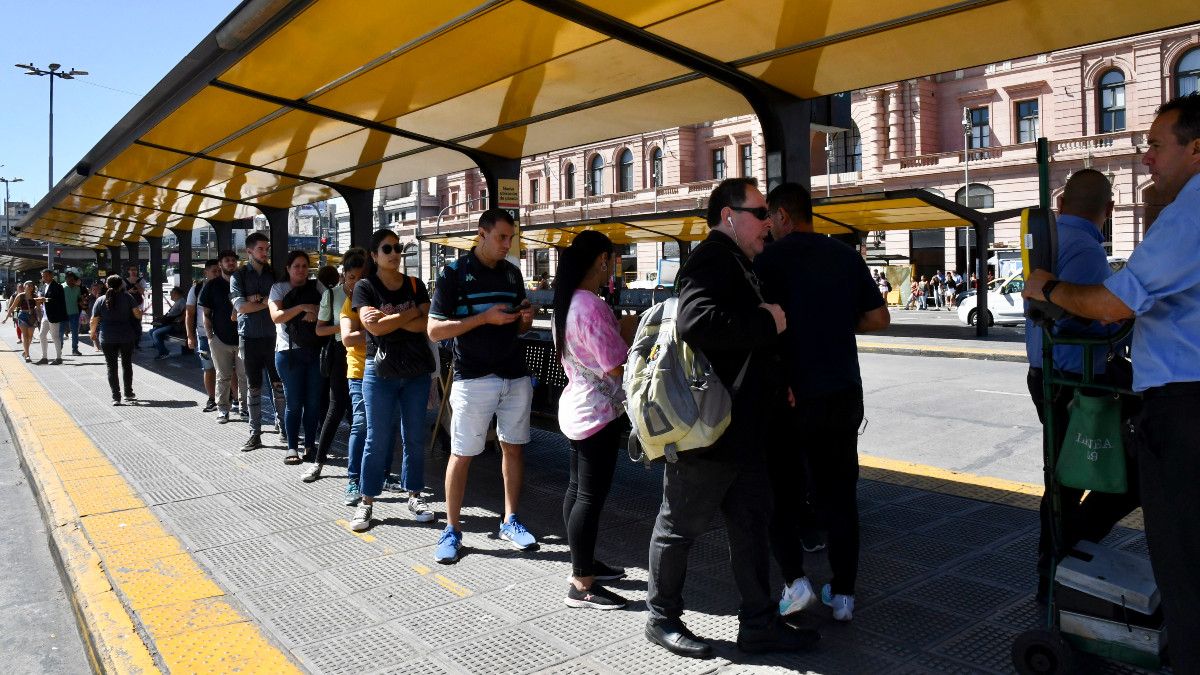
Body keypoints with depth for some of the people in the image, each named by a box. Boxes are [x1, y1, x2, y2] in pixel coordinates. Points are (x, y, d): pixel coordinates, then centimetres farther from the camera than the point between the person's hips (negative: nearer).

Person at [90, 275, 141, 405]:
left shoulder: (101, 301, -2)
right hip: (126, 337, 0)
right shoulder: (127, 297, -4)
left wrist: (93, 333, 16)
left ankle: (116, 397, 1)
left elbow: (94, 321, 0)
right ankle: (128, 394, 19)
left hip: (107, 339, 0)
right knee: (127, 364, 15)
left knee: (111, 367, 5)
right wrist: (140, 312, 16)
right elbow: (137, 314, -6)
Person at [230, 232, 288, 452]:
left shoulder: (275, 274, 9)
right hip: (249, 337, -1)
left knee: (278, 383, 1)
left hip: (273, 336, 1)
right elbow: (241, 307, -8)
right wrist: (268, 302, -8)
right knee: (253, 387, 5)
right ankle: (255, 433, 11)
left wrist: (258, 299, -10)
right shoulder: (239, 276, 4)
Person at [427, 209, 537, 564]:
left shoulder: (512, 273, 10)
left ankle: (510, 521, 24)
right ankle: (452, 530, 13)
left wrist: (526, 318, -5)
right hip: (473, 378, -5)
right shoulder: (454, 273, -5)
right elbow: (434, 330, -10)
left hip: (515, 375, 5)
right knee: (461, 454, 0)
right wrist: (485, 317, -18)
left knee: (513, 448, 10)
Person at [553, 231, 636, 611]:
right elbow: (618, 366, -22)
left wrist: (619, 331, 12)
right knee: (591, 496, -3)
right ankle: (581, 586, 5)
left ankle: (583, 563, 30)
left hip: (576, 406, 10)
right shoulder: (592, 307, -23)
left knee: (578, 489, 17)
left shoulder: (566, 303, 8)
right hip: (598, 412, -10)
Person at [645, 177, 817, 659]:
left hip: (743, 428, 10)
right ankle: (662, 619, 25)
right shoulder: (712, 258, -16)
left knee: (751, 525, 15)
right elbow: (696, 322, -35)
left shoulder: (736, 263, 17)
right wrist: (768, 321, -23)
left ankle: (759, 625, 27)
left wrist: (776, 382, 14)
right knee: (680, 526, 8)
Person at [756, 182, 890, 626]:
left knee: (781, 490, 11)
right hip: (843, 393, 4)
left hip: (791, 395, -4)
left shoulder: (771, 257, -7)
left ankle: (795, 580, 3)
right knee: (838, 493, 12)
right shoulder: (846, 256, 6)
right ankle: (843, 593, 17)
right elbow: (879, 318, 7)